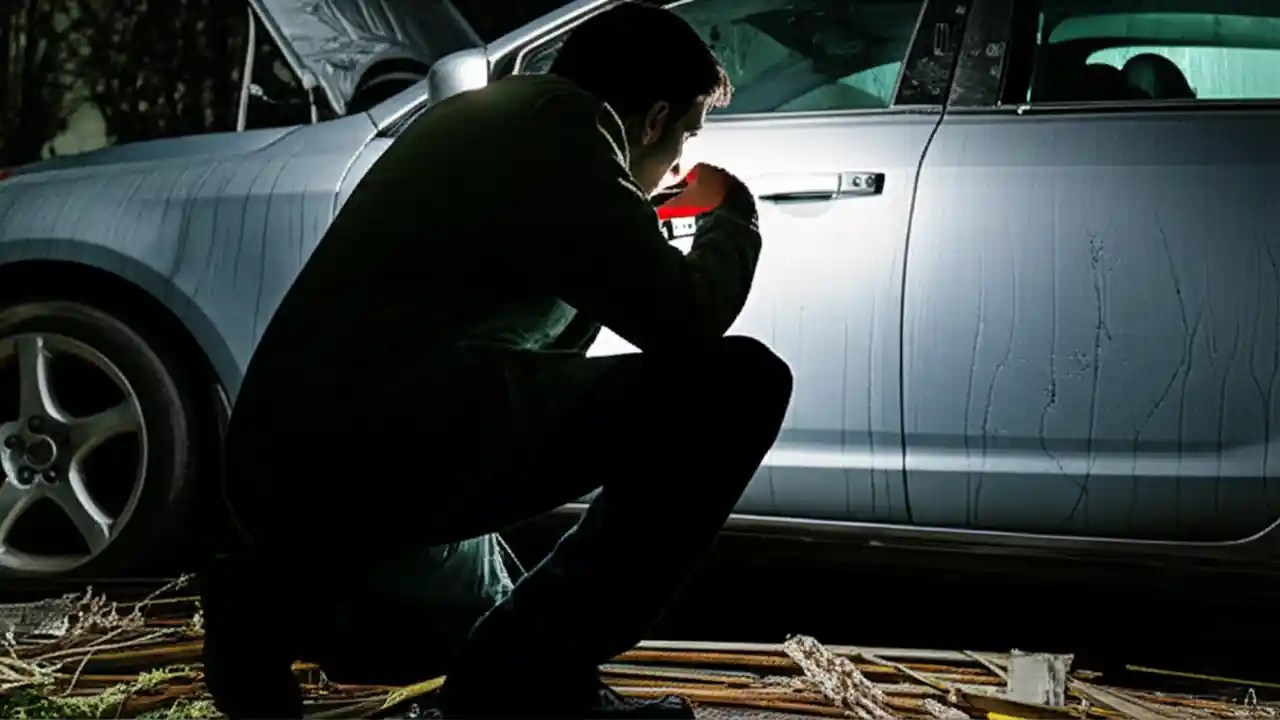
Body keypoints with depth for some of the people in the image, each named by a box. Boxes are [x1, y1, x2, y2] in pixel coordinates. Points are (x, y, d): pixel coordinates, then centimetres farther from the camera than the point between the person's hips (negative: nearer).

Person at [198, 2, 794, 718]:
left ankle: (280, 597, 12)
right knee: (738, 384, -10)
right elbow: (686, 323, -8)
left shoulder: (489, 118, 25)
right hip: (383, 450, -11)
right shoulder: (561, 124, -3)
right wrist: (733, 217, 12)